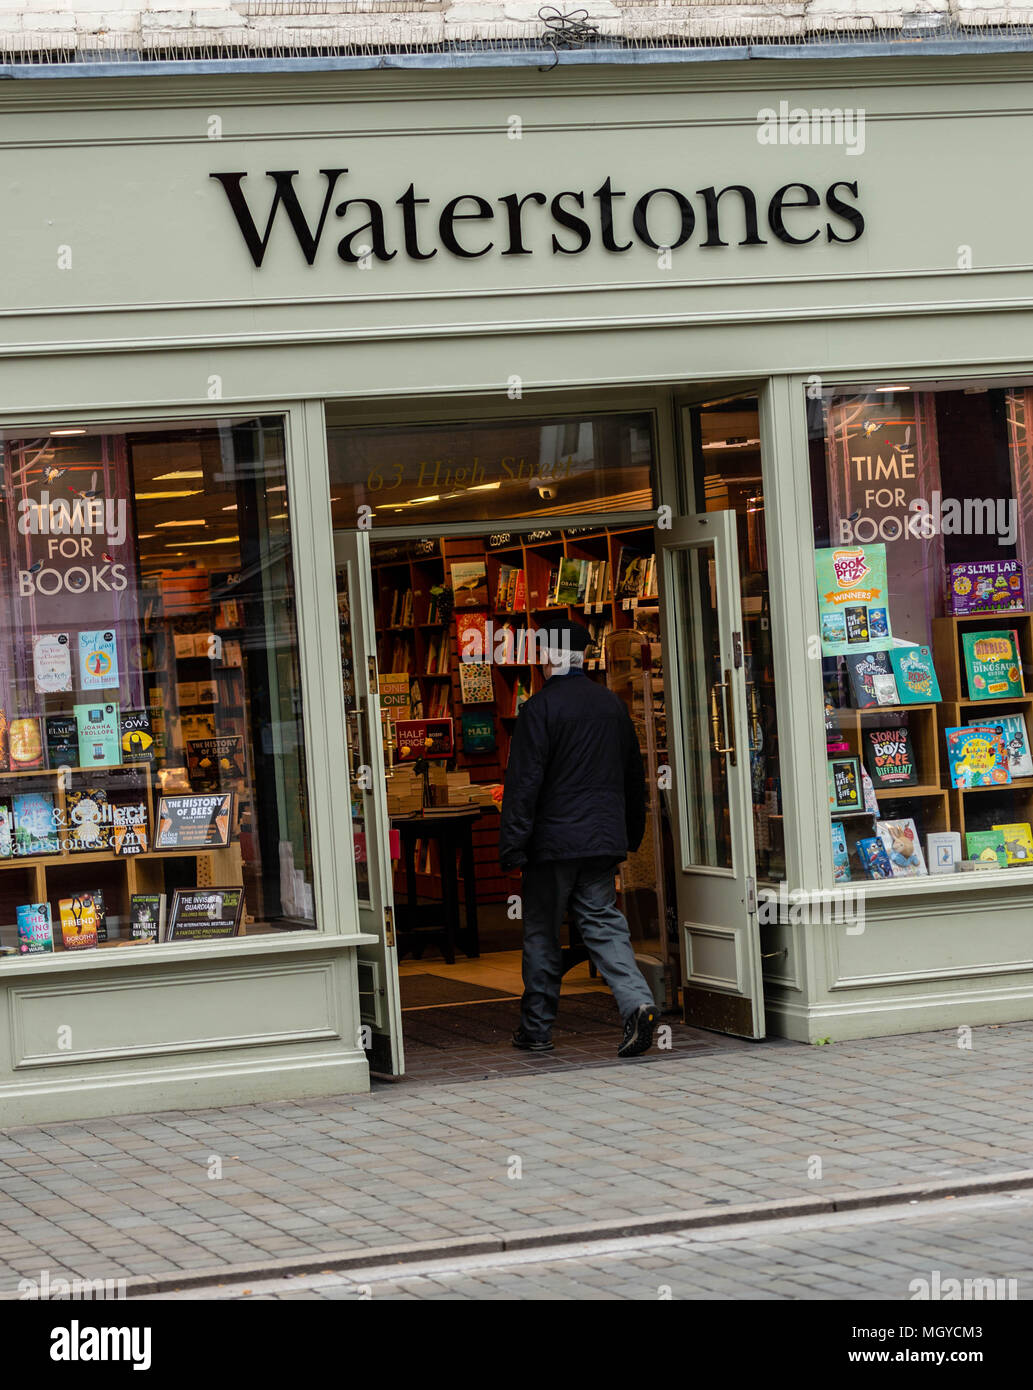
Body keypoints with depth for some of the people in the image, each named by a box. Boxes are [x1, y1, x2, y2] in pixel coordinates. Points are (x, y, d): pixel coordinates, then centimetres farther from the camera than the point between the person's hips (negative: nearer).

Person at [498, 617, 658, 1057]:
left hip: (552, 839, -5)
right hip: (604, 838, 5)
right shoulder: (612, 704, 8)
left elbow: (524, 782, -13)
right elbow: (633, 775, 17)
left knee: (542, 934, 6)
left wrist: (512, 845, -10)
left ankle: (536, 1029, 13)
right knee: (603, 923, 5)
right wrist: (632, 833, 27)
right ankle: (637, 1002, -16)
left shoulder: (540, 708, -11)